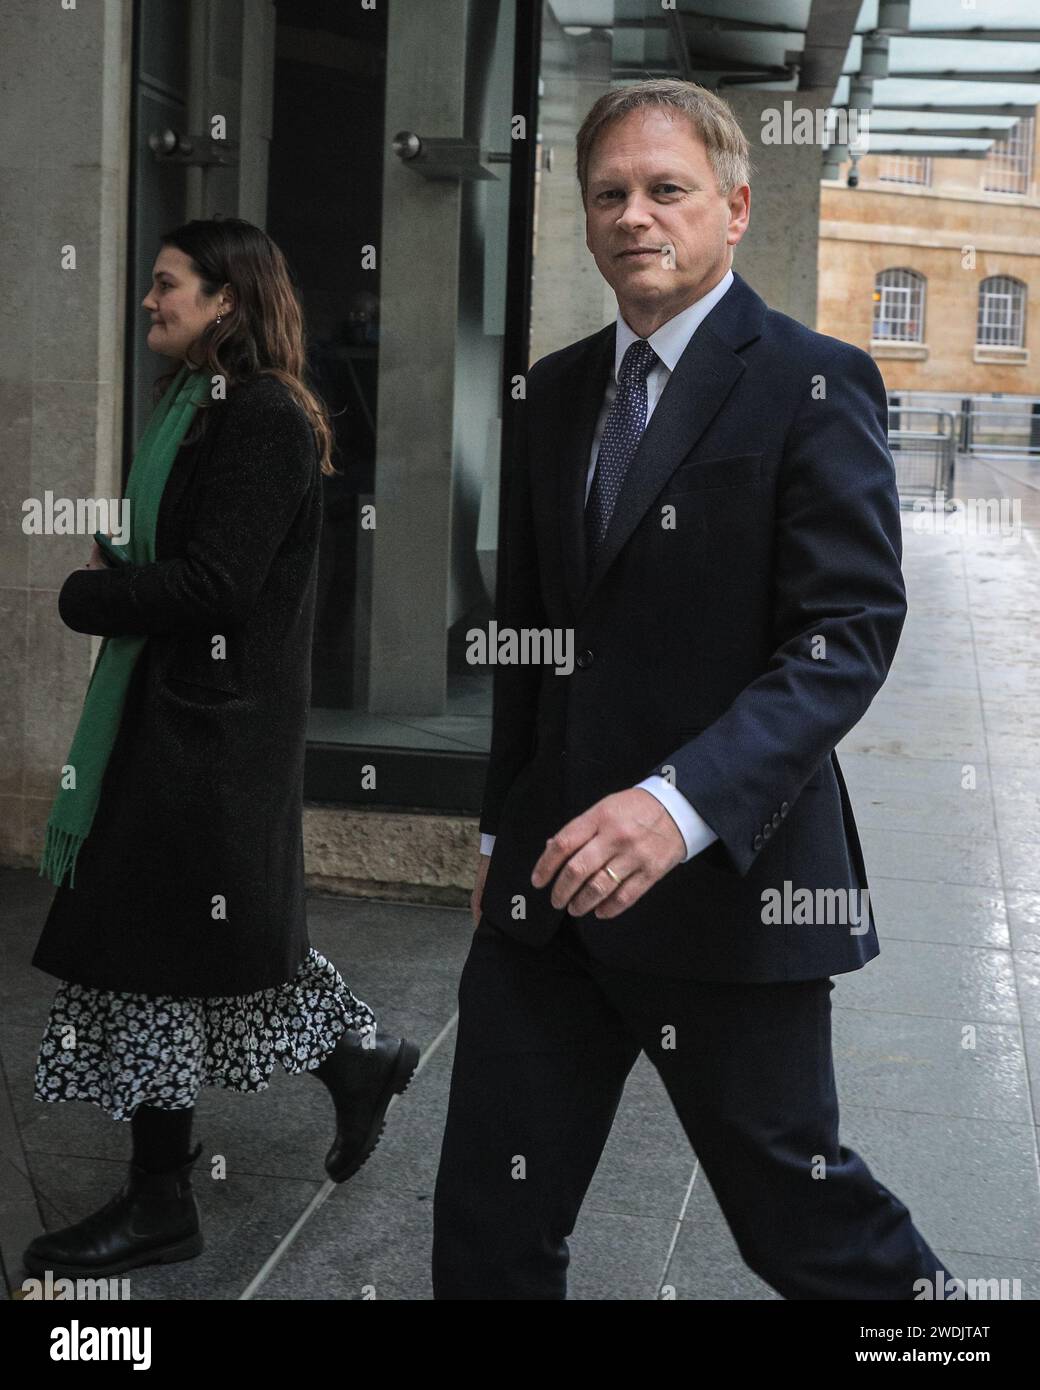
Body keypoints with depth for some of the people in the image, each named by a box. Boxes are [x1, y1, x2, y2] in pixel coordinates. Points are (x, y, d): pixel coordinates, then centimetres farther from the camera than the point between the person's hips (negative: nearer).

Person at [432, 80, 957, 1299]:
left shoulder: (813, 384, -8)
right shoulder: (557, 390, 12)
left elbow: (850, 631, -17)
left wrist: (681, 804, -29)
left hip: (726, 877, -6)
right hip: (551, 880, 6)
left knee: (794, 1211, 10)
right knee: (488, 1225, 10)